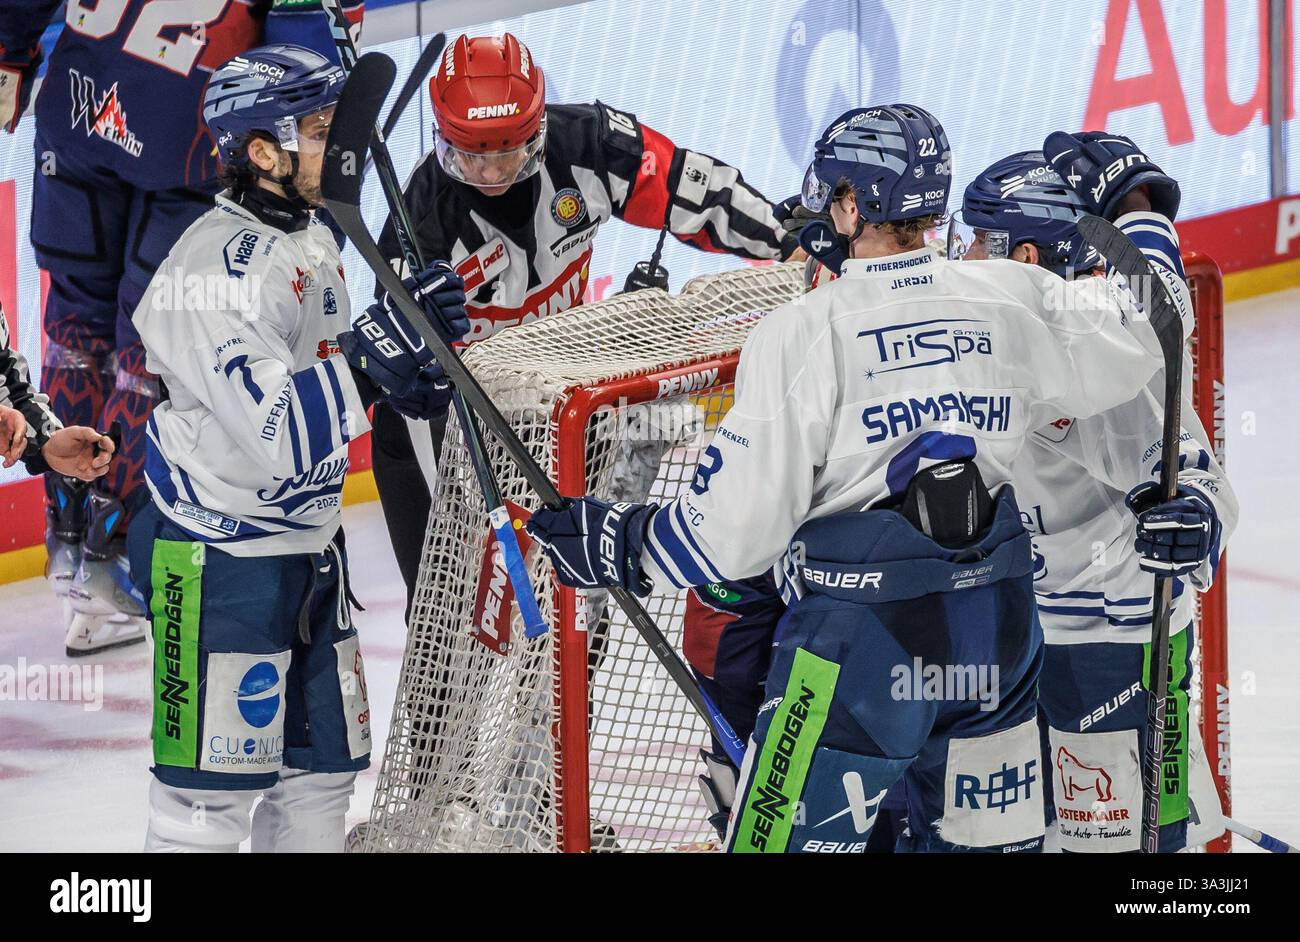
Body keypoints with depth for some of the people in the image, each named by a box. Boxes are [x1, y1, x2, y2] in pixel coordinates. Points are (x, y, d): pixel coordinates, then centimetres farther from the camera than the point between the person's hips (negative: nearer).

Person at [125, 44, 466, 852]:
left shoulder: (311, 237, 8)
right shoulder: (217, 268, -23)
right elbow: (276, 434, -31)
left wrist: (413, 376, 5)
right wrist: (380, 347, -33)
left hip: (307, 544, 10)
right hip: (217, 560, -9)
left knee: (325, 760, 16)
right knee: (214, 784, -3)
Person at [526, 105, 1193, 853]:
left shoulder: (800, 334, -11)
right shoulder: (1016, 299, 1)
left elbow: (738, 525, -11)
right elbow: (1147, 331, 16)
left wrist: (623, 547, 6)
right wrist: (1136, 199, 31)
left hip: (856, 649, -5)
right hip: (995, 640, 5)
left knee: (785, 838, 1)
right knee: (988, 837, 15)